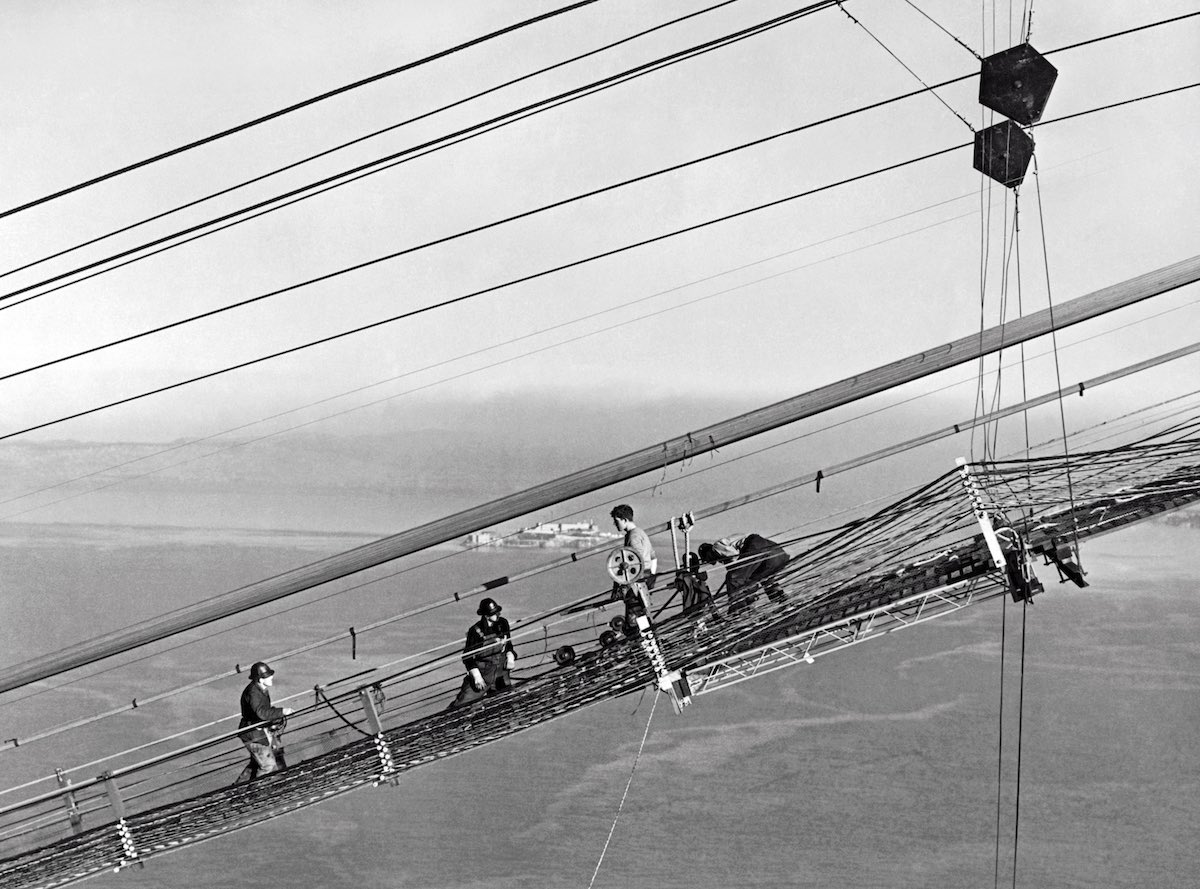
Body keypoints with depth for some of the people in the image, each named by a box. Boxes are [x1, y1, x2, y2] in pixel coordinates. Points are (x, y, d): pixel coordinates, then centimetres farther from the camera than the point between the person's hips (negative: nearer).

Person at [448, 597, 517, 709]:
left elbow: (508, 645, 14)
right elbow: (467, 656, -10)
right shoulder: (475, 631, -14)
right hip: (482, 670, -4)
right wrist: (477, 676, -18)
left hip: (501, 668, 4)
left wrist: (510, 656, -7)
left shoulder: (503, 623, -1)